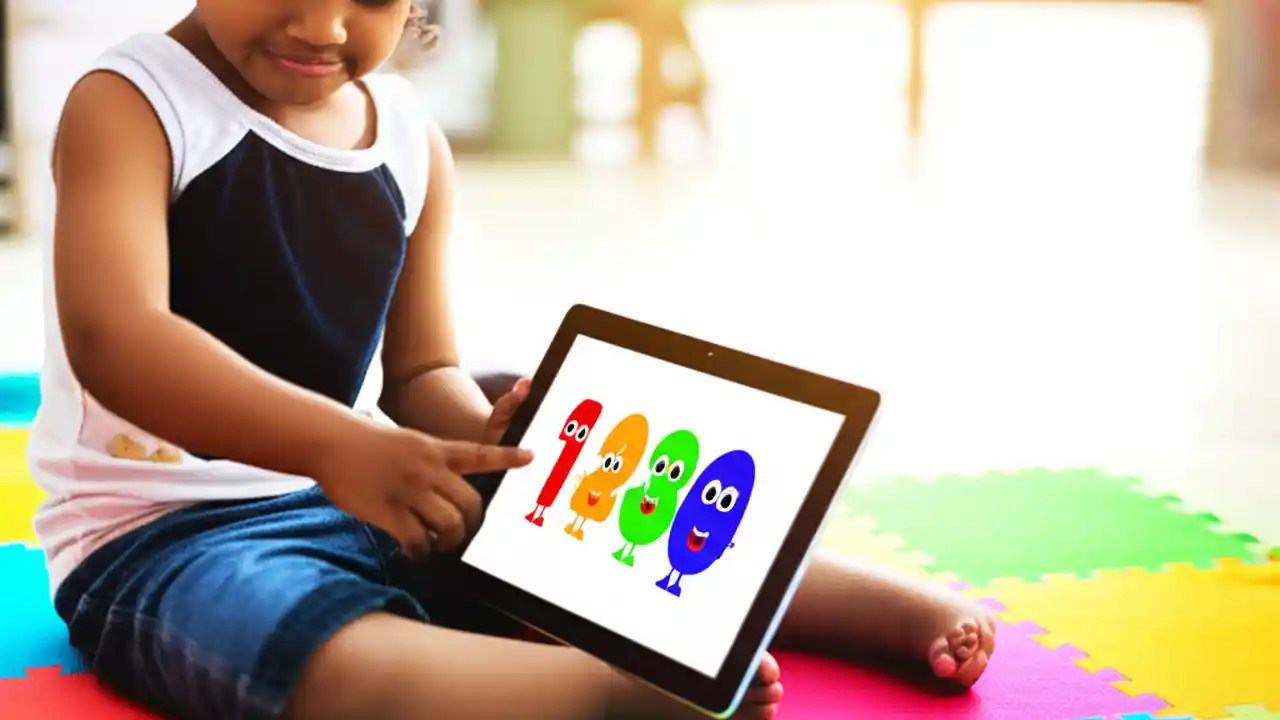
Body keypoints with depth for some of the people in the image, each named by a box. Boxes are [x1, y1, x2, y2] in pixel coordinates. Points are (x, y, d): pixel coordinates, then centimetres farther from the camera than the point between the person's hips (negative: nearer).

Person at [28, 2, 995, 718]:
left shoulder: (412, 143, 6)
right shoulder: (129, 104, -12)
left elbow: (423, 374, 10)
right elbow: (114, 340, -27)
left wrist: (482, 440, -15)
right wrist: (335, 445, -40)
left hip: (367, 501, 7)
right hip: (163, 530, -7)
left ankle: (880, 602, 7)